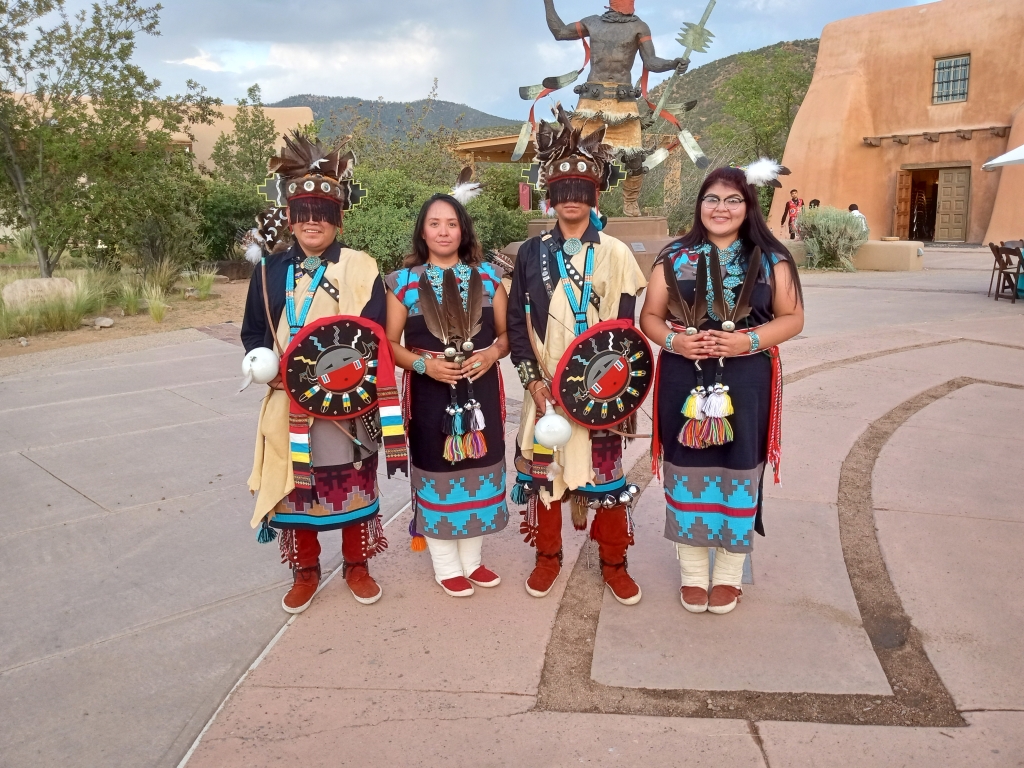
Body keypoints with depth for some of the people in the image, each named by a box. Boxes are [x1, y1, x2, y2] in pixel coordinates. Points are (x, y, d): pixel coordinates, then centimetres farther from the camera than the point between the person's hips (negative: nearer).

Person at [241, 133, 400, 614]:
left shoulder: (361, 268, -3)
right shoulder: (271, 270, 5)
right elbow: (252, 333, 10)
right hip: (289, 407, 3)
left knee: (354, 487, 11)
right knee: (293, 490, 11)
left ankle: (357, 566, 31)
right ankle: (305, 573, 30)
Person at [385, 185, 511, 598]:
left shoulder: (487, 277, 4)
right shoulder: (403, 282, -2)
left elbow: (508, 334, 8)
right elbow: (390, 343, -1)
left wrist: (492, 353, -12)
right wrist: (423, 364, -17)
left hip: (480, 390, 3)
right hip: (430, 394, -2)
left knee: (479, 470, 10)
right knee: (438, 473, 5)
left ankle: (473, 558, 29)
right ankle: (446, 565, 22)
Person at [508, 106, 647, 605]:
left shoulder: (615, 254, 0)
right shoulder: (532, 253, 3)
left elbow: (624, 326, -1)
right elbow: (516, 321, 3)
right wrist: (532, 379, -7)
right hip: (545, 390, 2)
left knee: (606, 473, 6)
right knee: (541, 470, 10)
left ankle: (613, 562, 24)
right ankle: (548, 555, 29)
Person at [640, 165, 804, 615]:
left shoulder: (770, 259, 4)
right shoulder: (674, 257, 5)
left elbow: (792, 318, 3)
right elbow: (650, 317, 7)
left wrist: (748, 341, -15)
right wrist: (673, 341, -14)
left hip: (746, 383, 0)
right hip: (684, 381, 1)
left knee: (737, 473, 7)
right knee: (687, 471, 6)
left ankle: (729, 574, 26)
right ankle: (692, 573, 23)